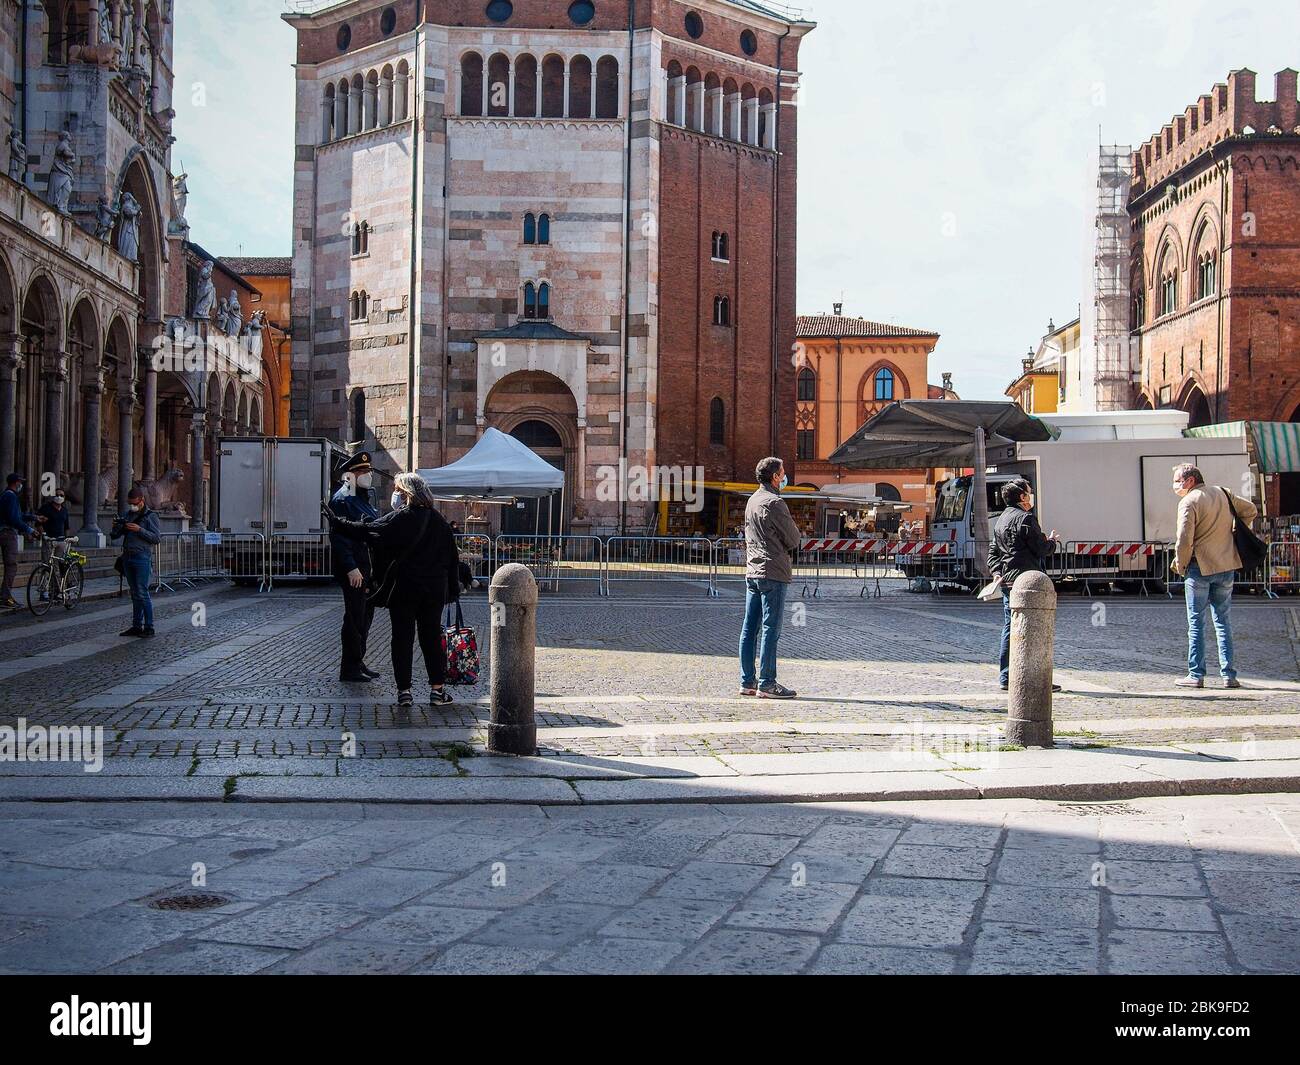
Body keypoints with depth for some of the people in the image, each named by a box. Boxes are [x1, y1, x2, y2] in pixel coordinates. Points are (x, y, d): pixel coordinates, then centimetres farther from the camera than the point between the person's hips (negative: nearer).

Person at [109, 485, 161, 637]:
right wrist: (115, 526, -7)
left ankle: (149, 628, -7)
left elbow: (157, 538, -10)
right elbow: (114, 536, 15)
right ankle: (136, 626, 12)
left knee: (142, 593, -9)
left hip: (142, 557, -6)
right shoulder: (127, 515, 15)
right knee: (134, 594, 9)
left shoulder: (150, 516, -2)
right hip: (127, 557, 6)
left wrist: (140, 530, -19)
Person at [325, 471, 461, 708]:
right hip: (434, 589, 4)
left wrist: (335, 522, -11)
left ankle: (404, 690, 2)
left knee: (402, 638, 3)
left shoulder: (399, 518, -9)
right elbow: (451, 557, 9)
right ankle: (437, 689, 8)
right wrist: (452, 590, 13)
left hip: (403, 589, -4)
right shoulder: (438, 520, 7)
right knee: (432, 637, 10)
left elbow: (366, 531, -17)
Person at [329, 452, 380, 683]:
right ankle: (349, 669, 0)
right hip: (354, 571, -10)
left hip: (369, 569, 10)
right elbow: (339, 537, -19)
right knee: (355, 618, -6)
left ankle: (358, 662, 24)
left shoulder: (364, 499, 18)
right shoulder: (341, 500, -12)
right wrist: (351, 568, -25)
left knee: (365, 616, 15)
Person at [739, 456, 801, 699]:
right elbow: (794, 538, -9)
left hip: (752, 570, 9)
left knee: (749, 628, 9)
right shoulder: (774, 503, -13)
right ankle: (767, 684, -5)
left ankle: (747, 681, 13)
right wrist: (785, 547, 12)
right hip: (773, 572, -9)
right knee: (771, 629, -6)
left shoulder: (752, 501, 14)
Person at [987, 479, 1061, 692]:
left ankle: (1006, 677, 11)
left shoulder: (1001, 519, 18)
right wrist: (1052, 541, 7)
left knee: (1009, 628, 10)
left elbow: (993, 551, 20)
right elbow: (1041, 549, -13)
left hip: (1006, 579, 9)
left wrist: (997, 572, 11)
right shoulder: (1025, 518, -11)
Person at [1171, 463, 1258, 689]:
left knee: (1196, 623, 3)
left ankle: (1196, 675, 3)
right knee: (1223, 622, 10)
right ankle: (1229, 675, 7)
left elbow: (1184, 541, -18)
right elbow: (1250, 511, 19)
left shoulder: (1188, 502, -11)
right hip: (1226, 566, 6)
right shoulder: (1223, 494, 9)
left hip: (1199, 568, -6)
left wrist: (1180, 565, -3)